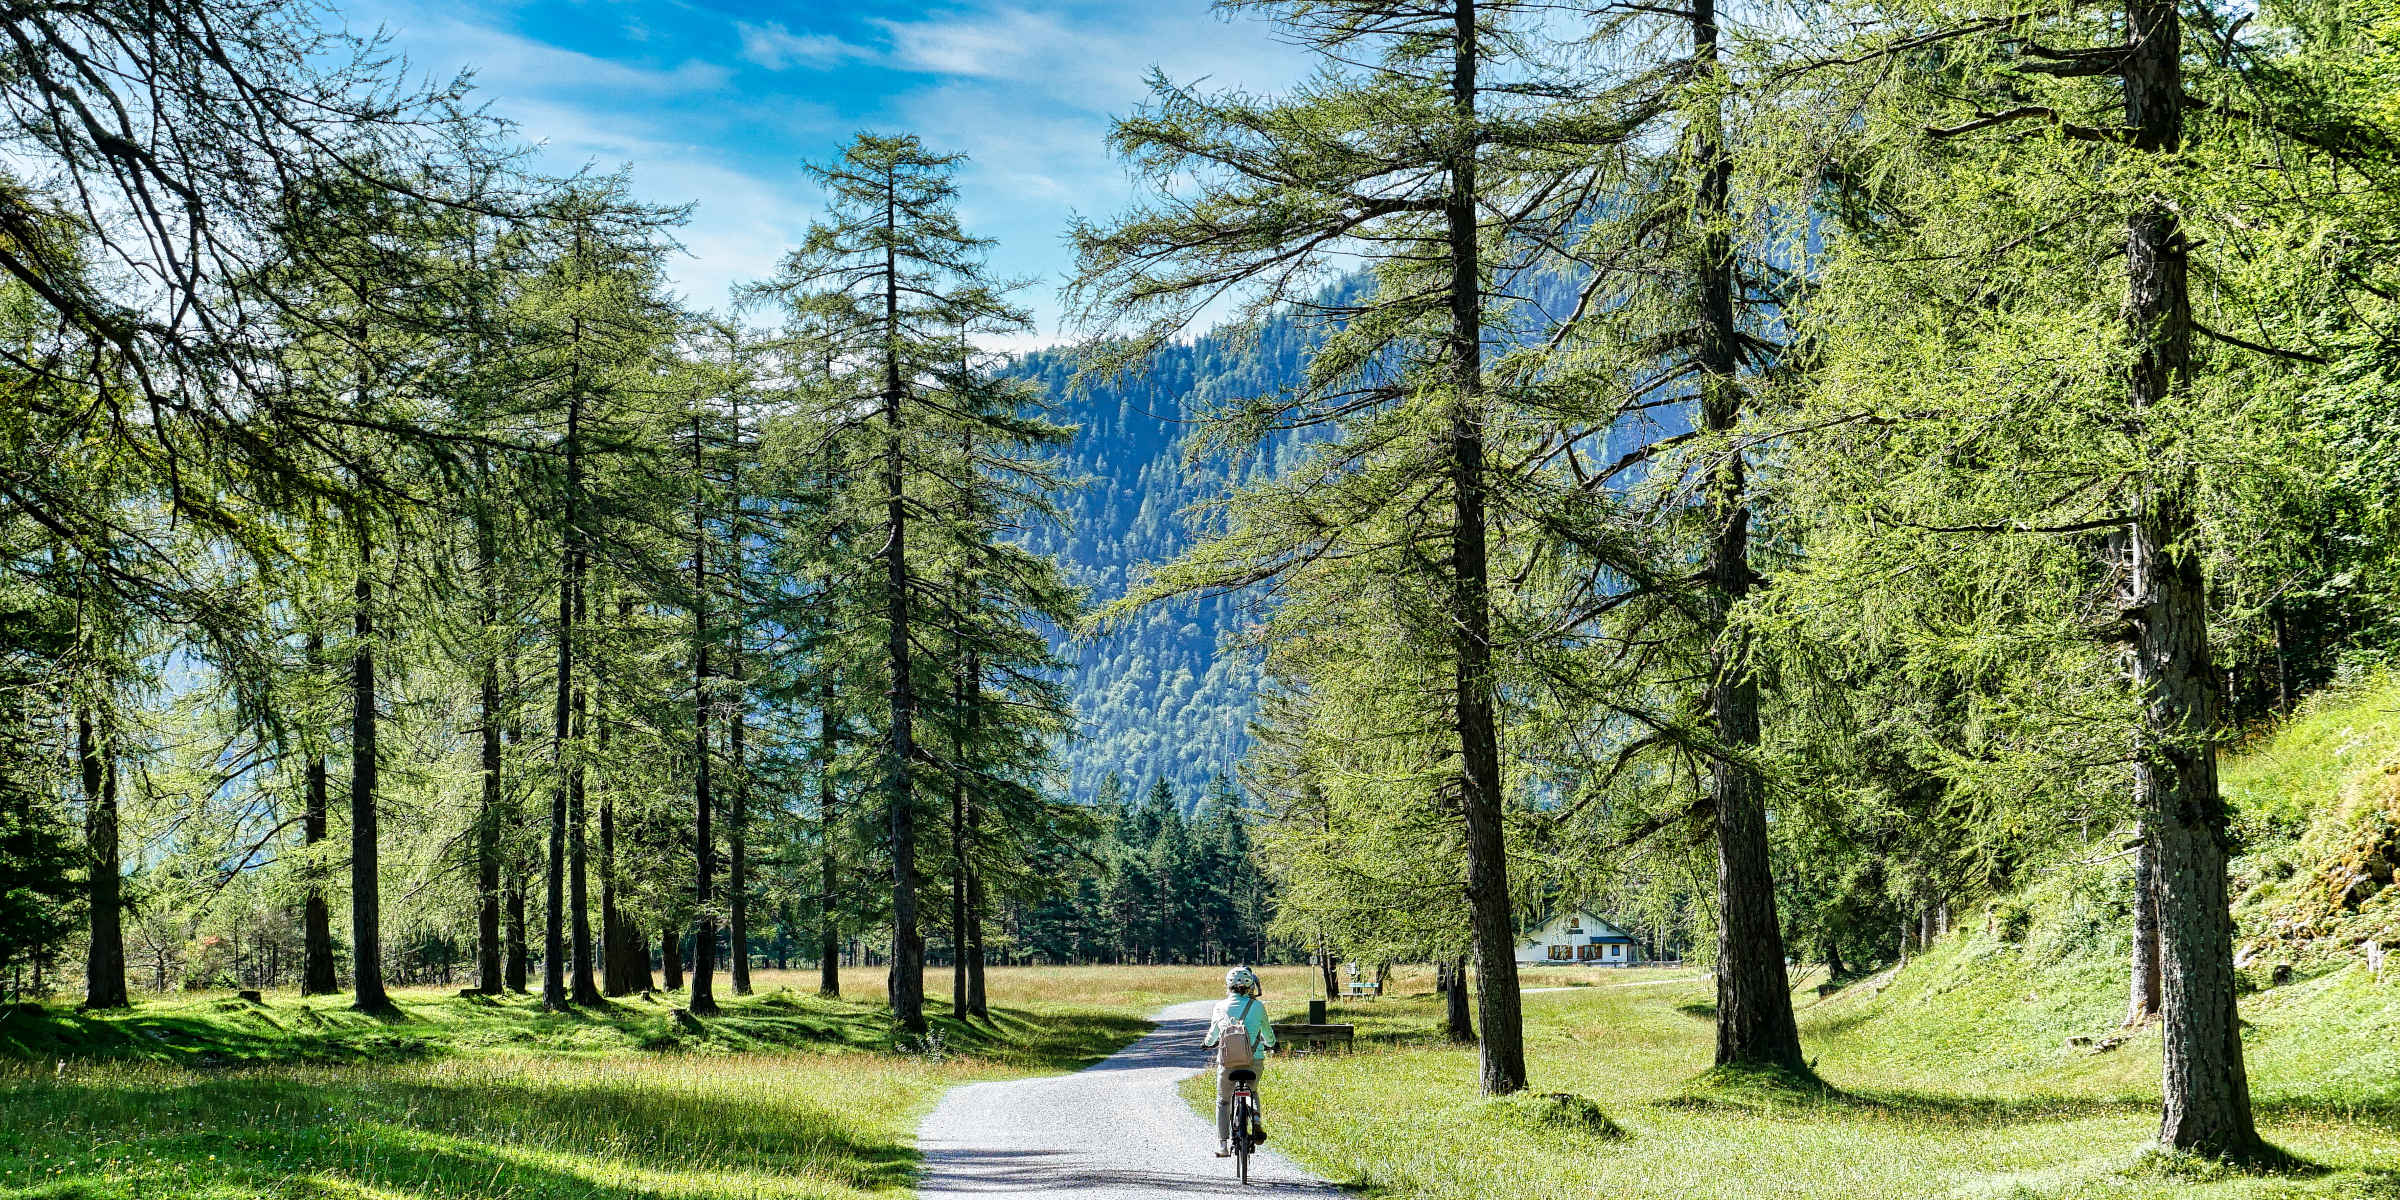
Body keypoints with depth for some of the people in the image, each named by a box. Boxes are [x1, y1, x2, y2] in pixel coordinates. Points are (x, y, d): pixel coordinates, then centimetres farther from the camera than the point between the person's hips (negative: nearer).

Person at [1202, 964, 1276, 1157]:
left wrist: (1208, 1042, 41)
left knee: (1223, 1102, 19)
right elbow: (1267, 1031, 13)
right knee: (1252, 1091, 30)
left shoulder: (1220, 1007, 1)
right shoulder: (1257, 1006, -2)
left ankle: (1222, 1144, 11)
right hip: (1255, 1061, 0)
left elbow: (1213, 1033, 17)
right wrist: (1270, 1045, 36)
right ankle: (1257, 1122, 7)